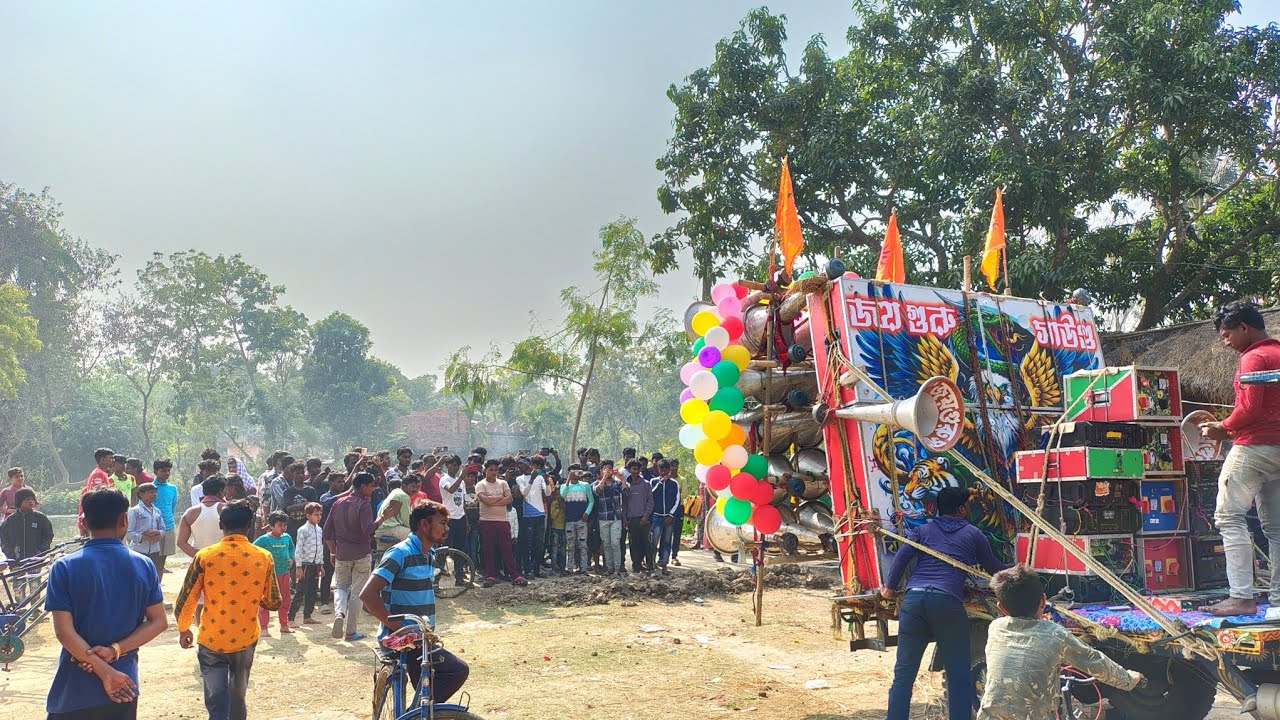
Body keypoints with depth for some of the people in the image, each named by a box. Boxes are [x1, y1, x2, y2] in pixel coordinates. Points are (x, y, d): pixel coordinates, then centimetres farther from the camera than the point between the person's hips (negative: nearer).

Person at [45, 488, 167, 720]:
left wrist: (104, 671, -12)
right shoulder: (144, 565, -1)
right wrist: (115, 650, -9)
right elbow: (158, 622, -2)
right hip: (124, 690, 3)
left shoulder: (64, 567, -8)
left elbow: (64, 631, -14)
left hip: (75, 692, -2)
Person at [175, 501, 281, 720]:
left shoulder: (205, 557, -12)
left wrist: (183, 630, 11)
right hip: (246, 639, 2)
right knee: (237, 699, 22)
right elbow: (273, 603, 1)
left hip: (211, 641, -2)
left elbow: (185, 602, -7)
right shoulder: (264, 558, -8)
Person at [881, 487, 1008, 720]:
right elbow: (993, 567, 29)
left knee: (904, 672, 4)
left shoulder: (923, 530, 22)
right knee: (958, 674, 7)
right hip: (947, 601, -2)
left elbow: (901, 556, 6)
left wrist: (889, 587, 12)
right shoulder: (973, 533, 18)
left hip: (913, 597, 2)